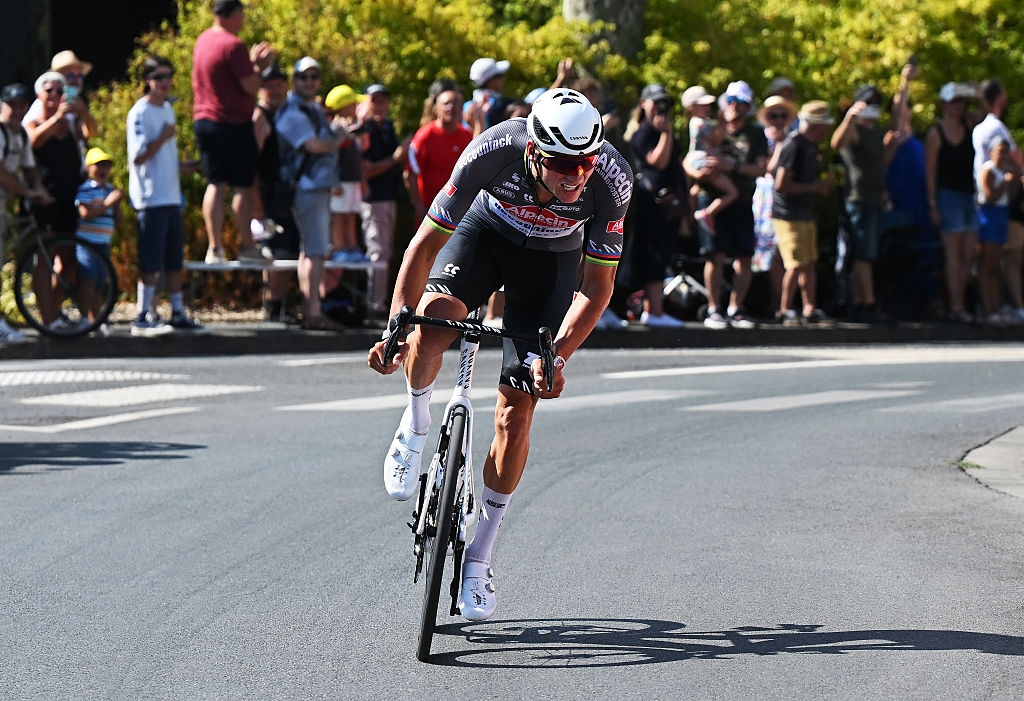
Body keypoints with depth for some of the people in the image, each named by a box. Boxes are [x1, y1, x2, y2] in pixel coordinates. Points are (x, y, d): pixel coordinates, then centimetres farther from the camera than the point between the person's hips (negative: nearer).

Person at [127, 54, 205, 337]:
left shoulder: (167, 109, 15)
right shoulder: (140, 113, -10)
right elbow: (138, 157, -16)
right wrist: (164, 137, -16)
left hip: (172, 197, 8)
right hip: (151, 197, -8)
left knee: (175, 260, 11)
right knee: (150, 262, -6)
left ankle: (178, 314, 17)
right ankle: (143, 316, -3)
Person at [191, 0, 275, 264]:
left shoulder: (203, 40, 12)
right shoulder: (233, 45, -15)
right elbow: (250, 86, -15)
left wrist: (252, 62, 20)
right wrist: (260, 66, 1)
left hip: (203, 120, 8)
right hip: (233, 123, -8)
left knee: (215, 184, 8)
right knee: (243, 185, 0)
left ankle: (214, 247, 3)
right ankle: (247, 247, 2)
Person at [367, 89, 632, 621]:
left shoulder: (612, 180, -34)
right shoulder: (494, 152, -37)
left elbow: (597, 288, -23)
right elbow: (427, 242, -26)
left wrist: (558, 356, -36)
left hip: (552, 257, 0)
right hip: (487, 231, 0)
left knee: (515, 413, -5)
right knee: (433, 317, -34)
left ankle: (478, 559, 10)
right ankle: (415, 427, -3)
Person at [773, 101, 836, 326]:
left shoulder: (811, 145, 14)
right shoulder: (794, 145, -17)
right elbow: (782, 184, -22)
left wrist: (823, 183, 9)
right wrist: (814, 187, -16)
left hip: (805, 214, 10)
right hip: (789, 215, -10)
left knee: (810, 263, 11)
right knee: (796, 265, -9)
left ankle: (810, 309, 16)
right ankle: (785, 311, -1)